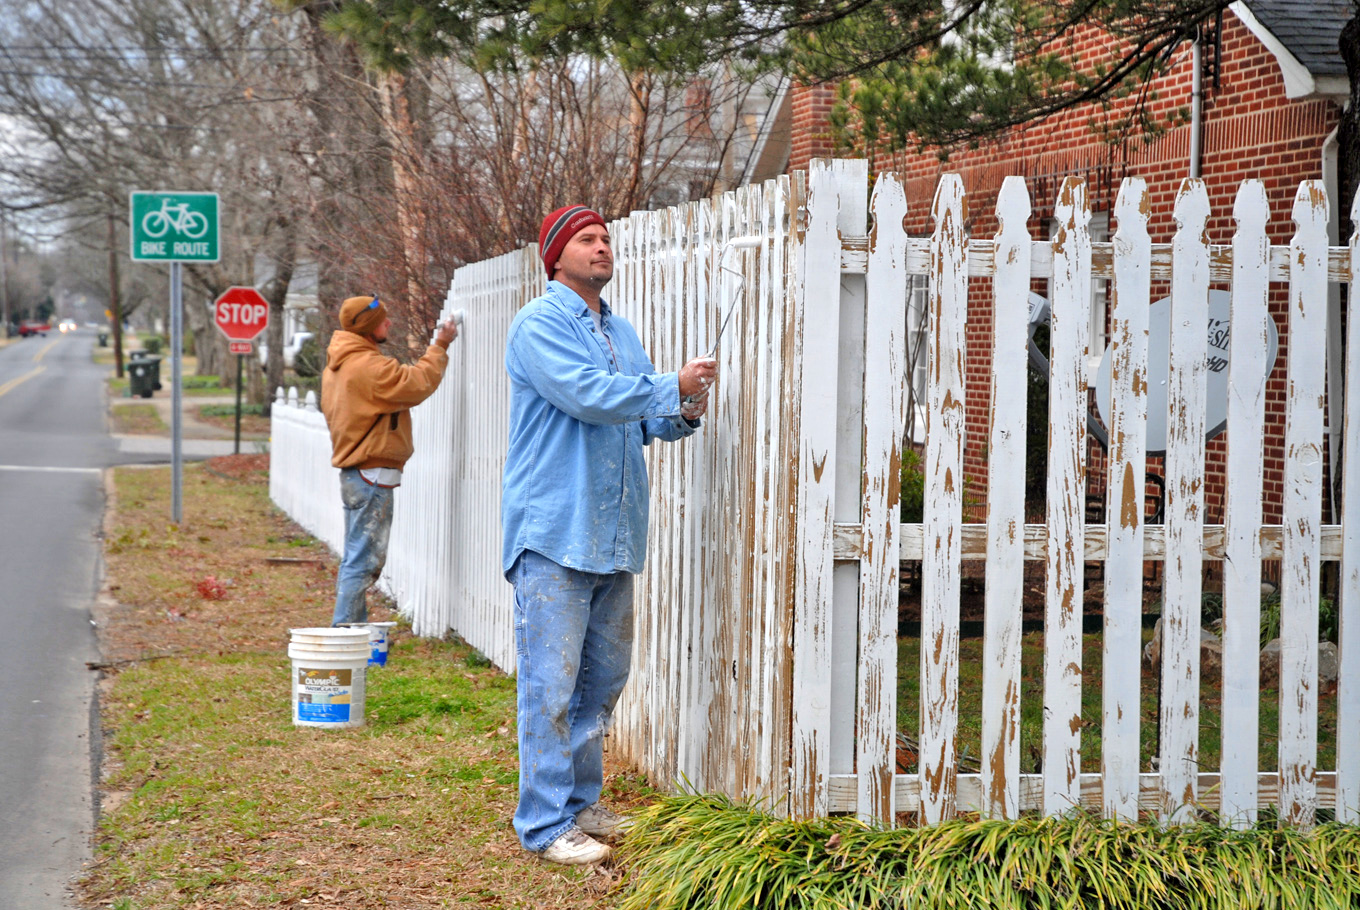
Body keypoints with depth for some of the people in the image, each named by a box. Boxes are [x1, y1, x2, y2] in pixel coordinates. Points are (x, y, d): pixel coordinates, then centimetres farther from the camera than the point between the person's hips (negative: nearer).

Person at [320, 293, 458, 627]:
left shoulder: (337, 365, 14)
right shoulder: (369, 366, -19)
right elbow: (418, 384, -15)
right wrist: (440, 347, -4)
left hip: (353, 470, 11)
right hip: (372, 474, -11)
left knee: (357, 558, 15)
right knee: (364, 559, -7)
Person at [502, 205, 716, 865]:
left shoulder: (621, 332, 19)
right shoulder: (539, 325, -7)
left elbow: (641, 420, 23)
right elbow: (587, 395, -21)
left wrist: (680, 417, 2)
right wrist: (673, 387, -13)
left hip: (613, 534, 8)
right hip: (554, 531, -8)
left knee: (605, 675, 14)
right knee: (551, 681, -7)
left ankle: (580, 801, 26)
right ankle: (546, 824, -3)